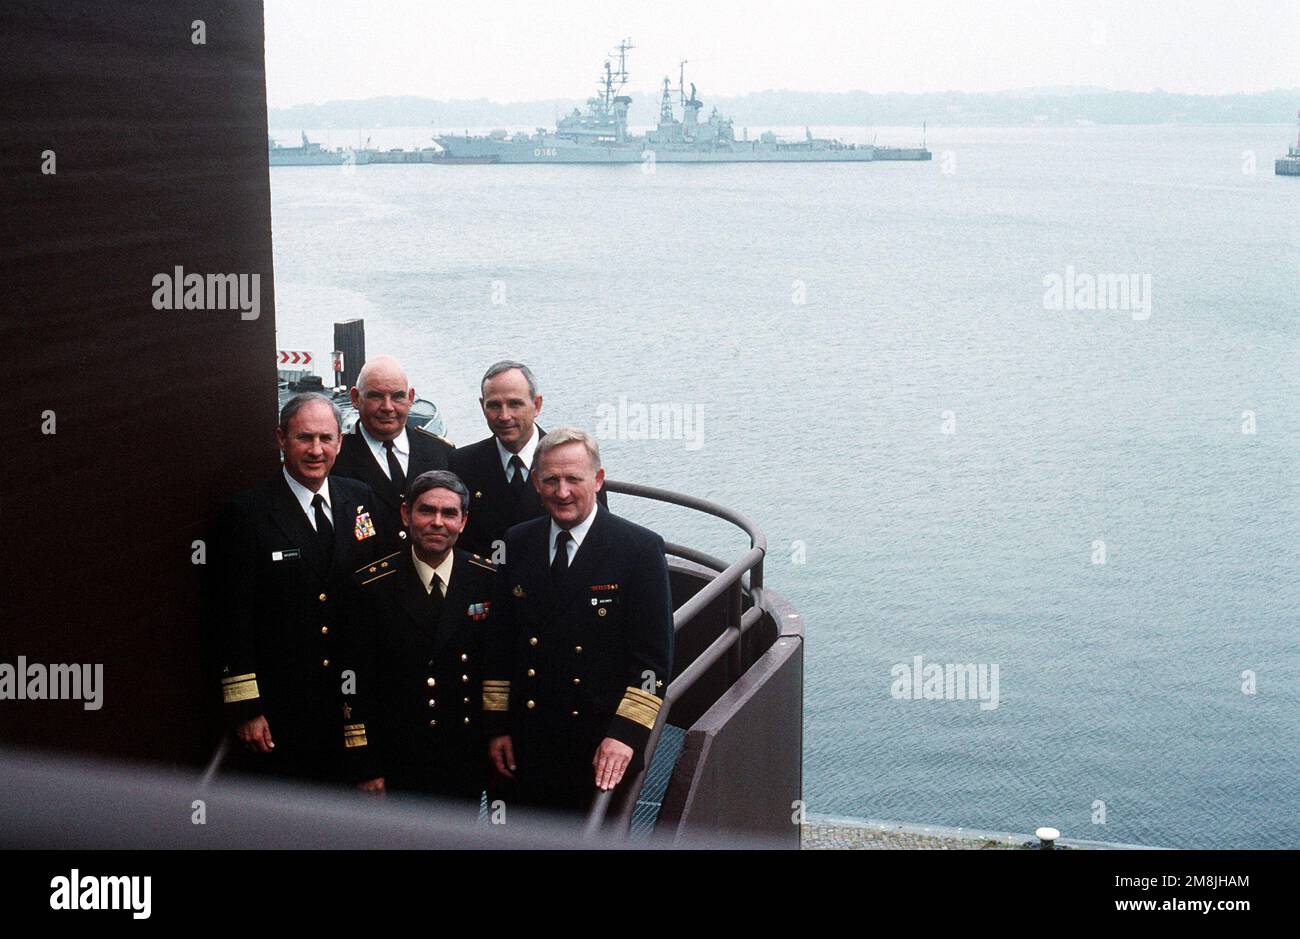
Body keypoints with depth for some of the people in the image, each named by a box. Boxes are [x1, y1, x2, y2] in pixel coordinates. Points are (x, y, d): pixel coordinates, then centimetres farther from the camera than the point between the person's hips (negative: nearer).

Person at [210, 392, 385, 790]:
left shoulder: (361, 500, 6)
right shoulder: (247, 514, -7)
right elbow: (234, 619, -8)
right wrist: (245, 709, -12)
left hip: (353, 703, 4)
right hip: (280, 709, -4)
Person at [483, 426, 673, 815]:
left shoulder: (641, 549, -7)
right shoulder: (517, 545, 7)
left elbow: (653, 655, -8)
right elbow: (499, 644, 11)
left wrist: (626, 733, -15)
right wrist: (496, 725, 7)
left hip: (602, 752, -3)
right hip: (526, 746, 3)